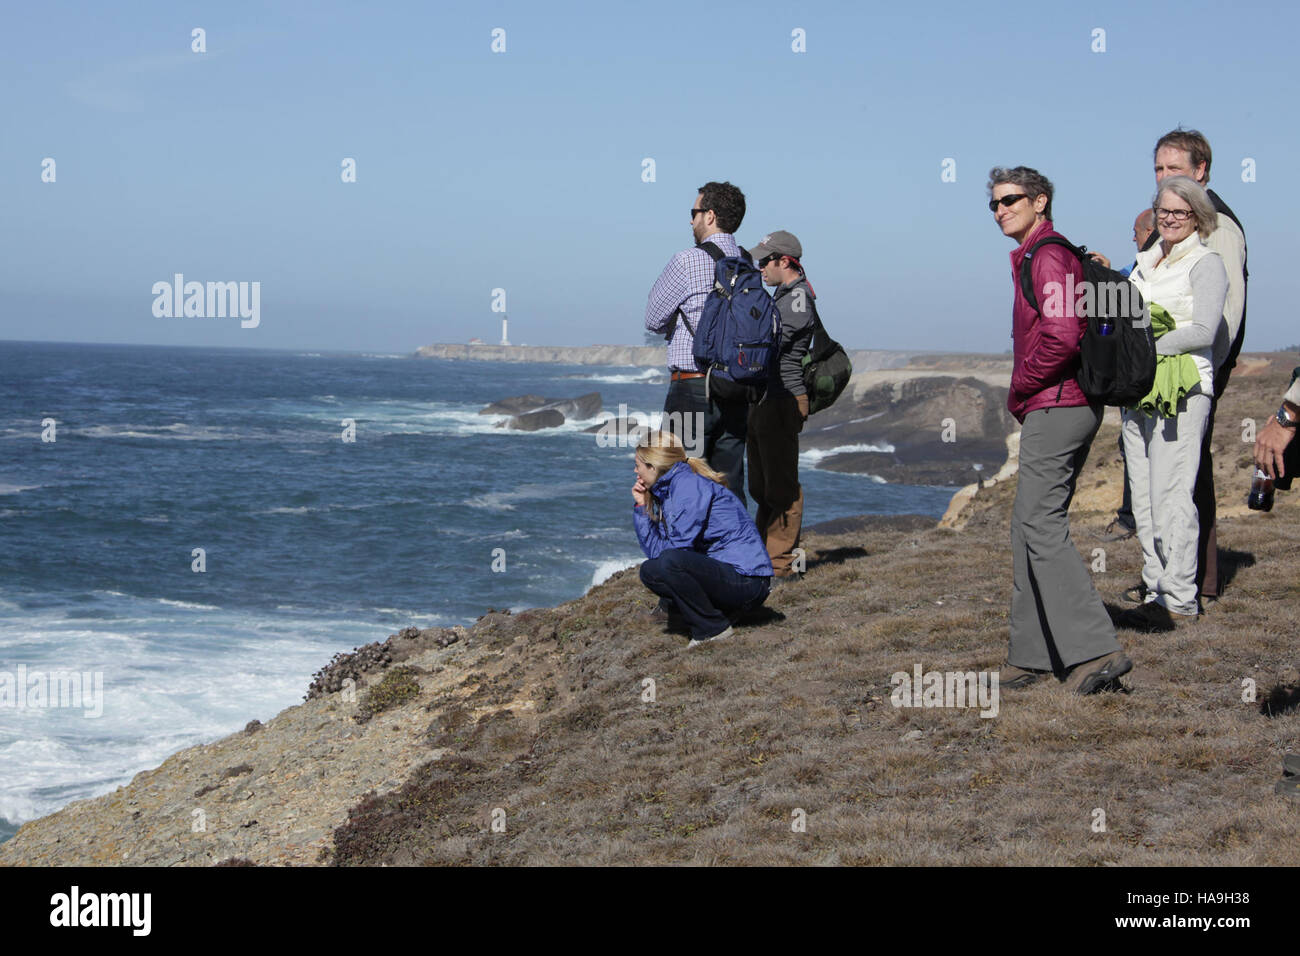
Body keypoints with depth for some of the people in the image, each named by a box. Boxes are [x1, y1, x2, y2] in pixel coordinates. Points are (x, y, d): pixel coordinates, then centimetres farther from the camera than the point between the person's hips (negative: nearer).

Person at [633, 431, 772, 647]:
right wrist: (641, 506, 7)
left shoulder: (688, 485, -15)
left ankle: (712, 627, -13)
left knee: (669, 563, -31)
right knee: (650, 571, 18)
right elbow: (655, 550, 10)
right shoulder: (668, 490, 14)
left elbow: (678, 549, -20)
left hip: (746, 578, -10)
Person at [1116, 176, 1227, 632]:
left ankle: (1180, 600, -4)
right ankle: (1156, 591, 13)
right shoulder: (1147, 262, 19)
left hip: (1183, 391, -7)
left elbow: (1203, 330, -13)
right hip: (1139, 390, 7)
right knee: (1143, 498, 6)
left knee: (1171, 496, -9)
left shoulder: (1206, 263, -2)